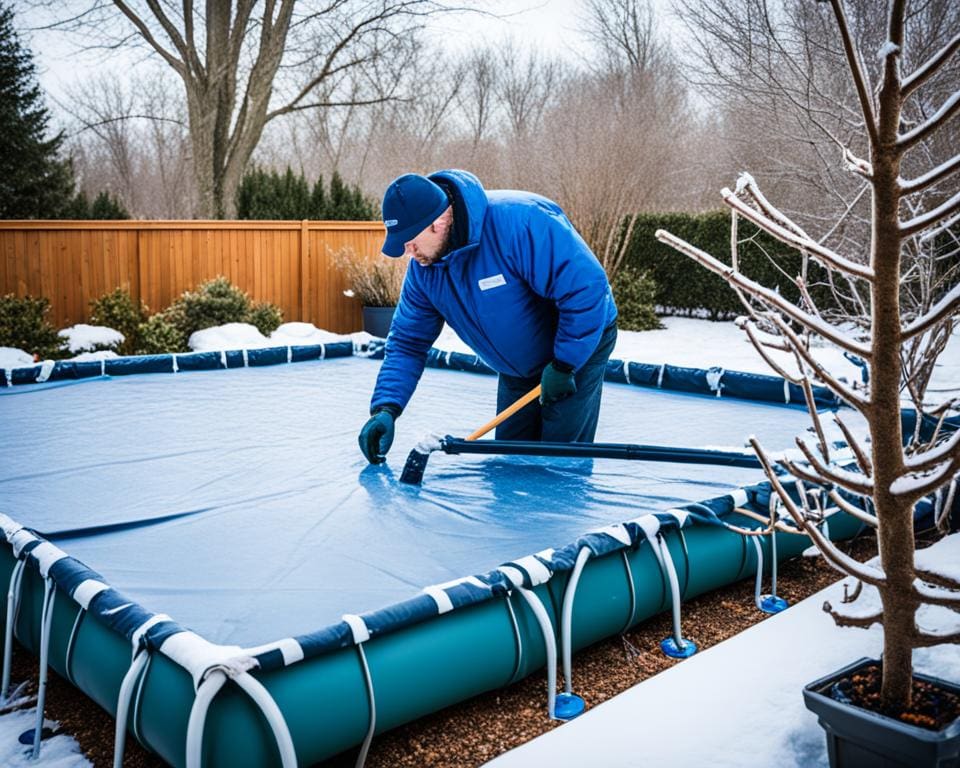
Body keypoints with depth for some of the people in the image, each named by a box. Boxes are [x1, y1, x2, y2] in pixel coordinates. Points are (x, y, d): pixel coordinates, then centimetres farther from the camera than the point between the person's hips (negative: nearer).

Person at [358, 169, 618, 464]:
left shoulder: (521, 221, -35)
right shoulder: (423, 268, -11)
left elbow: (587, 289, -34)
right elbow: (407, 343, -4)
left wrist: (564, 366, -26)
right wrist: (385, 409, -18)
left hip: (580, 343, -6)